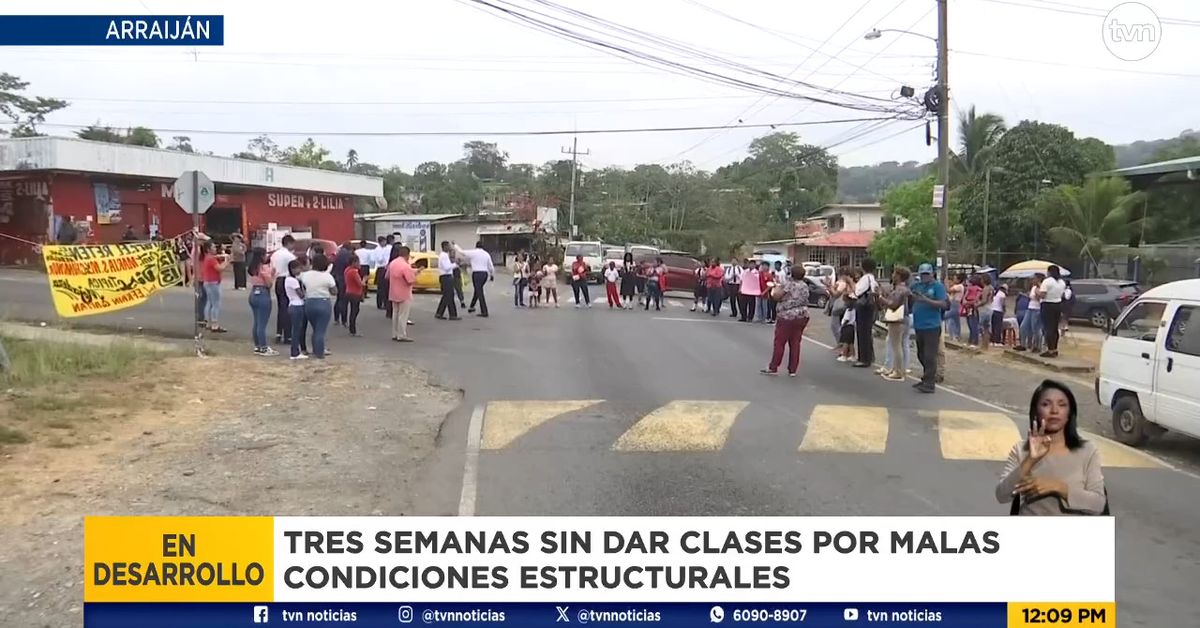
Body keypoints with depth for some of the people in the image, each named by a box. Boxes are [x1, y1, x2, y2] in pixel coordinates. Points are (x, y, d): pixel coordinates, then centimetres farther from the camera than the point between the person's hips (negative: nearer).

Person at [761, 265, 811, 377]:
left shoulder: (788, 285, -12)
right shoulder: (805, 286, 10)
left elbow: (776, 296, -15)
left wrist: (776, 288, 6)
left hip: (787, 317, -6)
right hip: (802, 316, 6)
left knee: (779, 343, 1)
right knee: (795, 343, 7)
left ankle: (773, 368, 4)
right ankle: (793, 370, 7)